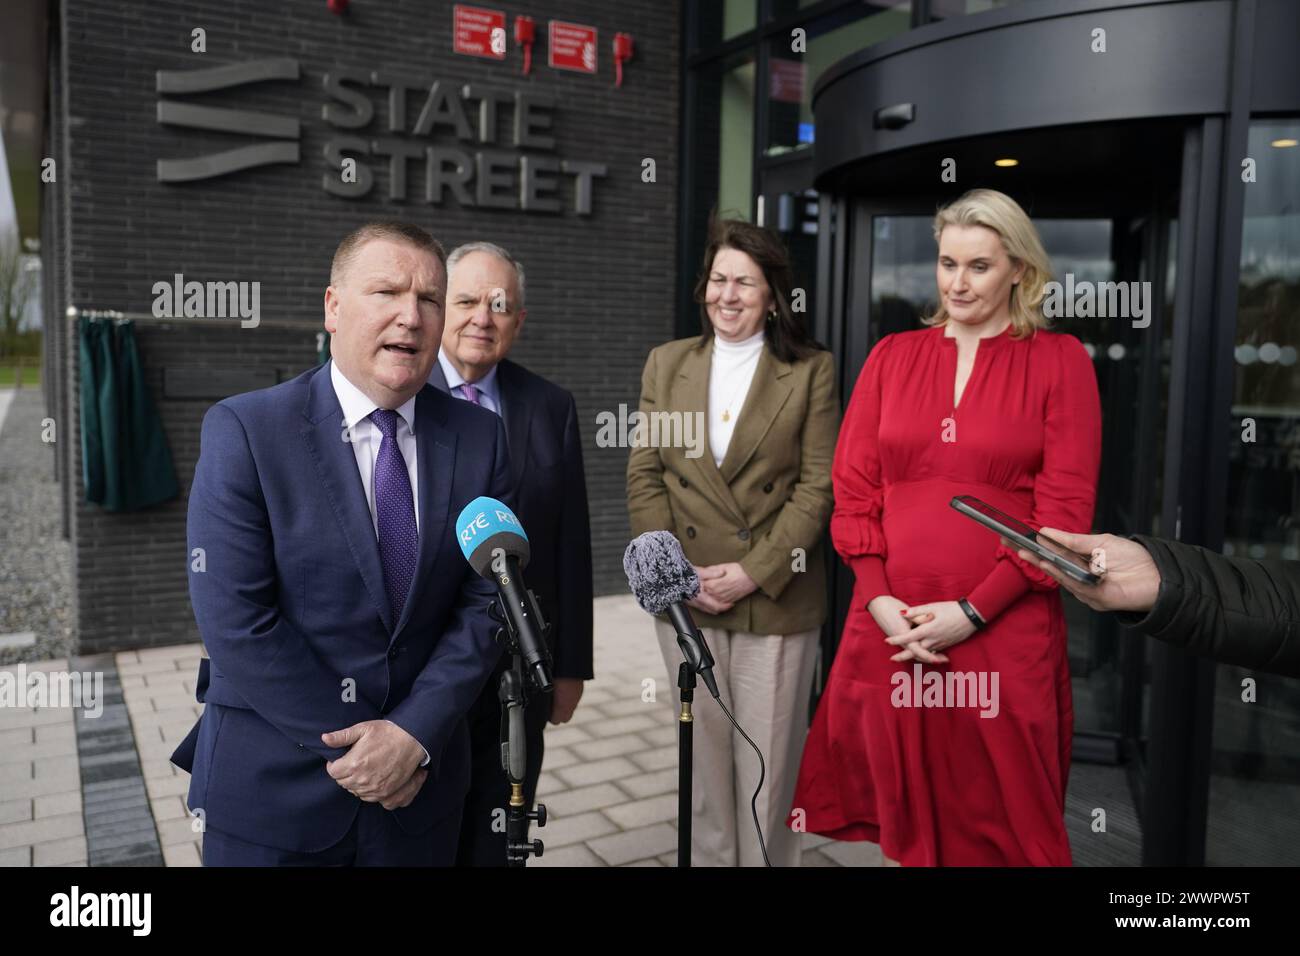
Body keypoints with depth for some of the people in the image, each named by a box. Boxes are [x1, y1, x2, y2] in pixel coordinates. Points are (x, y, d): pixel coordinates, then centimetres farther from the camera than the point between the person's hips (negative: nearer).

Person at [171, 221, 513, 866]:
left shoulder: (479, 438, -3)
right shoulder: (244, 429, -12)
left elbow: (485, 602, -4)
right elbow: (235, 620, -16)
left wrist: (415, 733, -14)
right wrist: (358, 746, -15)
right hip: (272, 786, -2)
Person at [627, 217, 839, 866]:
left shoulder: (810, 370, -1)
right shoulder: (667, 363, 7)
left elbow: (818, 485, -6)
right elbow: (644, 476, 4)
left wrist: (753, 572, -14)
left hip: (775, 597, -2)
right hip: (686, 599, 3)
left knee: (768, 759, 7)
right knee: (703, 753, 14)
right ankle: (708, 857, 31)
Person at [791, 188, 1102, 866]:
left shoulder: (1060, 360, 2)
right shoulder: (892, 356, 10)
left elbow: (1066, 510, -5)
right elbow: (852, 488, 6)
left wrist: (971, 613, -11)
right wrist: (878, 598, -7)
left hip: (1005, 634, -2)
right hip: (889, 629, 2)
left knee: (998, 822, 9)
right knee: (895, 814, 12)